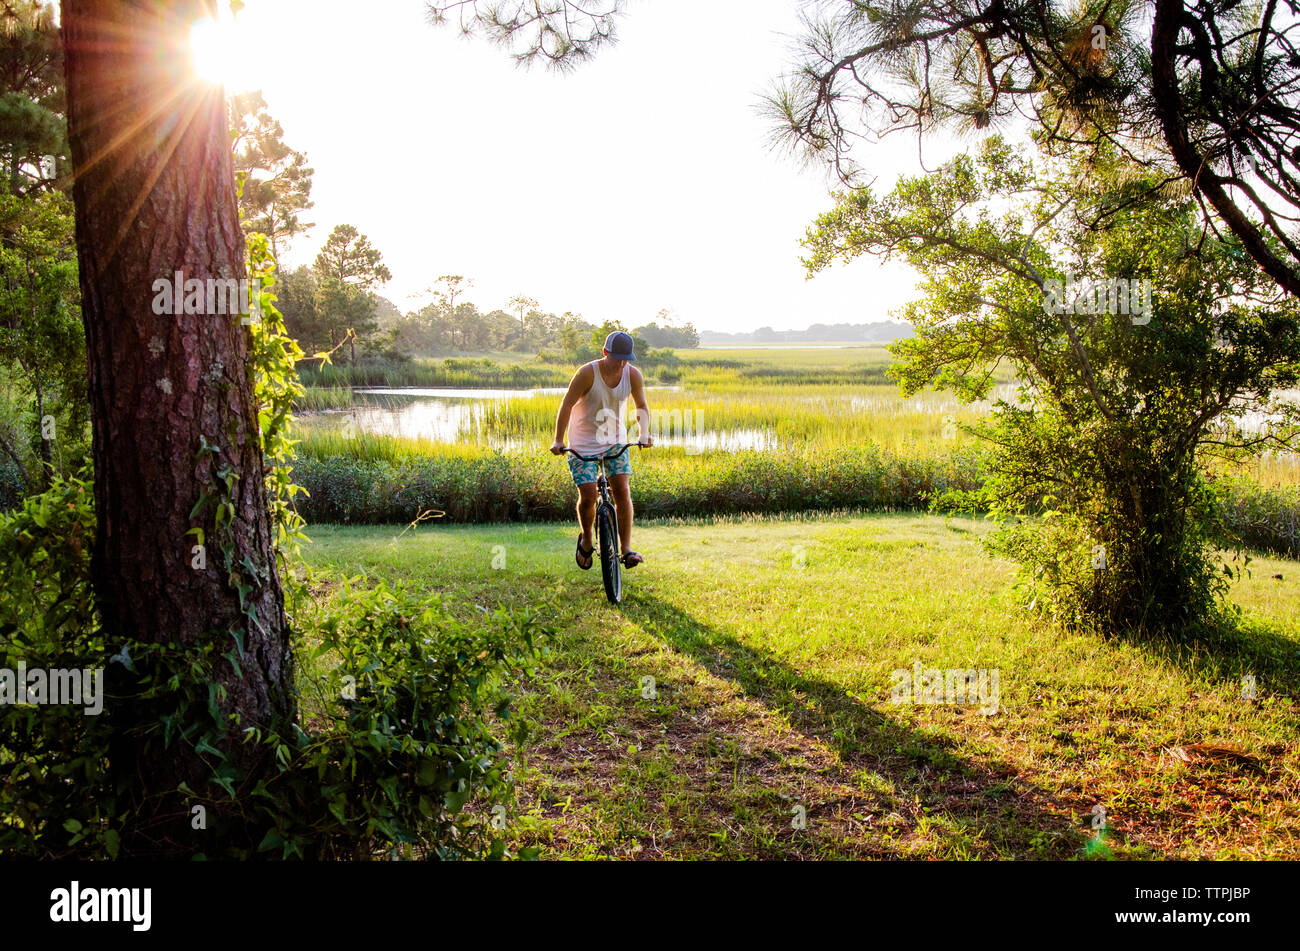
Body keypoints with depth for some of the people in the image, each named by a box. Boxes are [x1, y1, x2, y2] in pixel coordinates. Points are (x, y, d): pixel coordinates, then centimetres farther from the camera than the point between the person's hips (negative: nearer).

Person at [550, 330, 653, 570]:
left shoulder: (633, 375, -8)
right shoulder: (588, 373, -19)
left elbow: (641, 407, 6)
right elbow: (567, 404, -13)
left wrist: (644, 434, -10)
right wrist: (558, 440, -17)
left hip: (616, 441, 3)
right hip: (584, 444, -3)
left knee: (623, 491, -12)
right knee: (588, 497, -11)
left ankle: (627, 549, -6)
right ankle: (586, 541, 17)